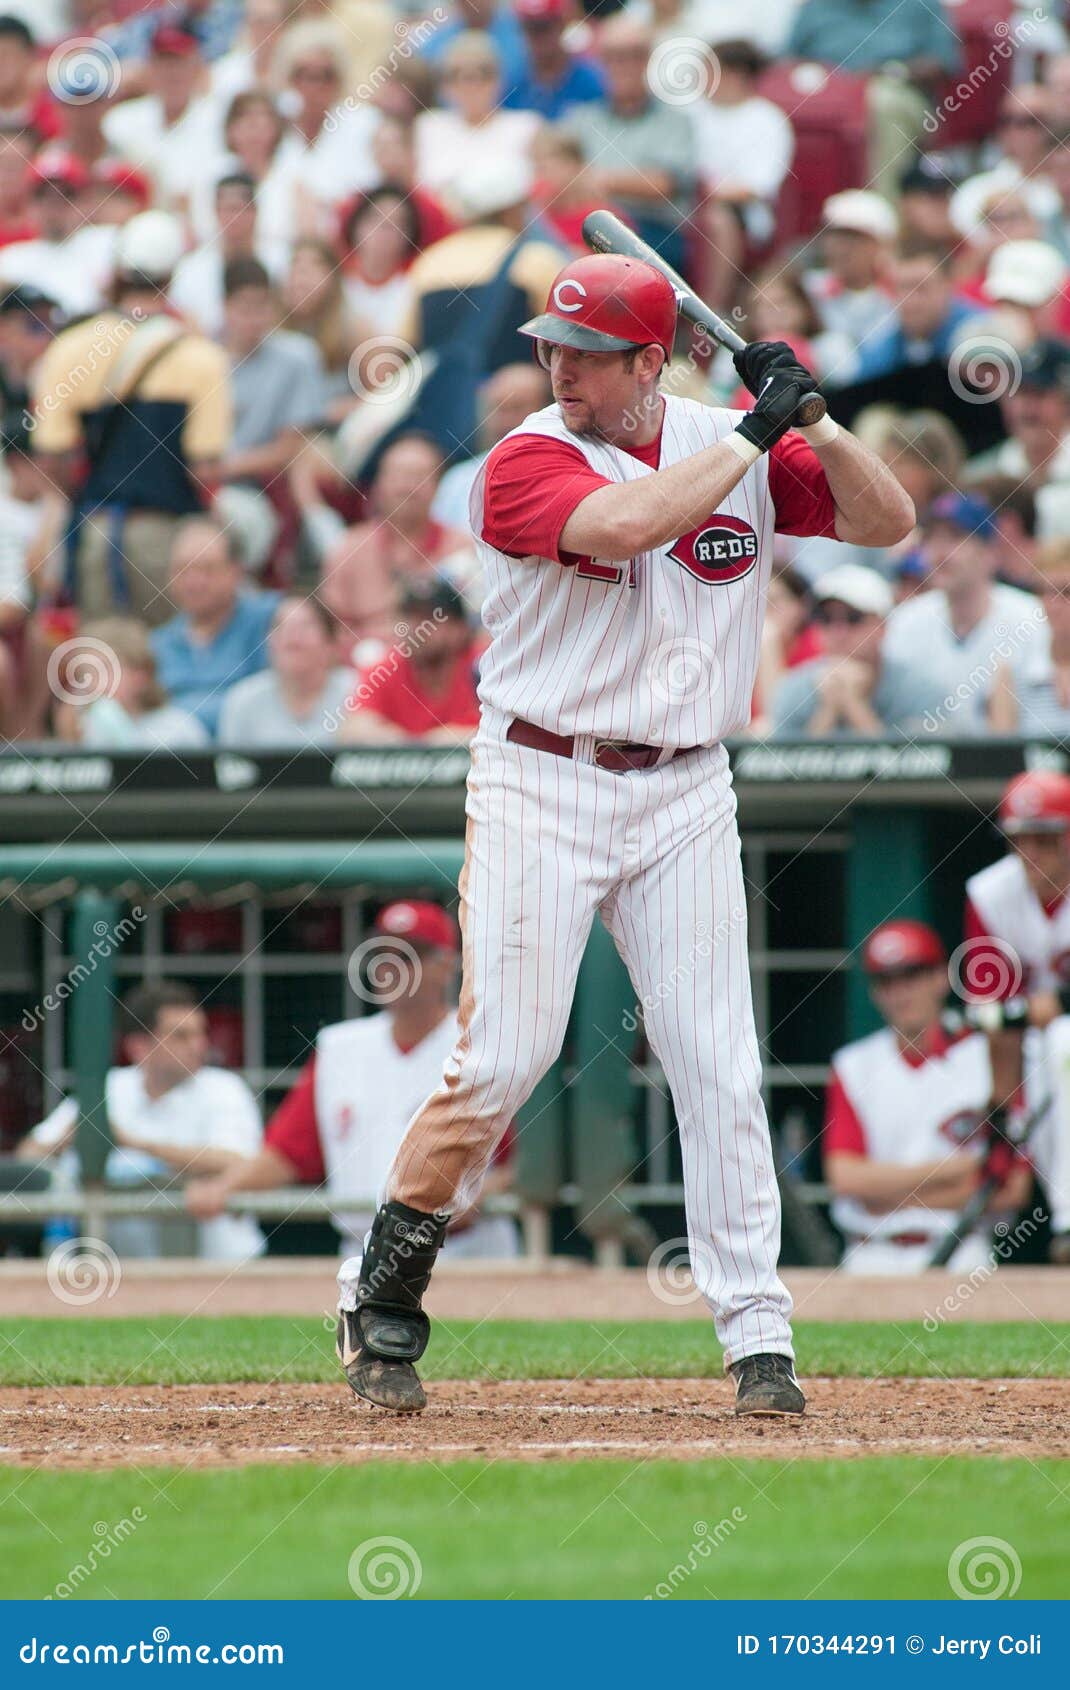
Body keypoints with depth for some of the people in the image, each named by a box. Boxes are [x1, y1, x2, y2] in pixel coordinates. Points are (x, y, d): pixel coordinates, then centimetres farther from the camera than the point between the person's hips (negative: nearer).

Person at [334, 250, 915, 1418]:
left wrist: (811, 422, -11)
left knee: (719, 1068, -1)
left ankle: (757, 1336, 2)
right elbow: (624, 524, -29)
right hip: (540, 787, -3)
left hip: (683, 797, 3)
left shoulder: (732, 448, 5)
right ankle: (383, 1299, 10)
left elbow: (886, 522, 5)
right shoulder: (530, 460, -9)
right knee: (503, 1059, -7)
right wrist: (754, 435, -21)